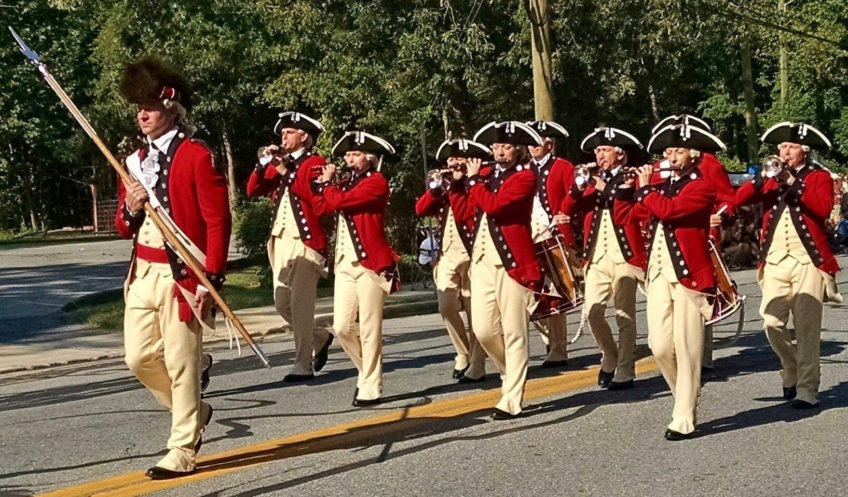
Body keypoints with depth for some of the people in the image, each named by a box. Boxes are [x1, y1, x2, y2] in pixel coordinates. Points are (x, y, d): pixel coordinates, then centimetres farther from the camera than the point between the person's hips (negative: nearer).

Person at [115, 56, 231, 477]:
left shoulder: (196, 156, -9)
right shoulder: (136, 161, 13)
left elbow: (218, 221, -13)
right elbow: (123, 228, 18)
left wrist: (211, 279, -18)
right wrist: (129, 210, -6)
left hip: (181, 275, -7)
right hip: (142, 274, 7)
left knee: (181, 362, -2)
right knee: (139, 358, 8)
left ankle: (183, 451, 8)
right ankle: (193, 411, 30)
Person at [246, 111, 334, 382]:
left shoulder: (315, 163, -4)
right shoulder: (279, 163, 16)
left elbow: (319, 202, -18)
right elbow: (253, 190, 9)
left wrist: (287, 173, -17)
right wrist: (263, 164, -4)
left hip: (305, 242, -7)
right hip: (280, 242, 8)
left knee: (300, 305, -9)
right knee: (282, 303, 10)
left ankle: (304, 365, -4)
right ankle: (320, 338, 30)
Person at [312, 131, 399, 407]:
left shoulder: (376, 182, -7)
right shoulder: (347, 183, 18)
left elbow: (339, 201, -17)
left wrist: (326, 184, 1)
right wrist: (323, 183, 2)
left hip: (370, 262, -7)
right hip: (345, 263, 7)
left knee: (369, 328, -4)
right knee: (341, 327, 3)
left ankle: (371, 387, 4)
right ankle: (367, 372, 23)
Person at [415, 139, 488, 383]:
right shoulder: (443, 189, 15)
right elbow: (421, 209, 1)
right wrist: (435, 187, -11)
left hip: (471, 255, -5)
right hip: (446, 256, 5)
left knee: (474, 312, -2)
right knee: (447, 308, -3)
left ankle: (476, 367, 3)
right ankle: (464, 355, 15)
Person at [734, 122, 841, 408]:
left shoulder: (819, 177, 5)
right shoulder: (772, 178, 14)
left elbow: (823, 208, -14)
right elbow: (739, 199, 0)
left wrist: (794, 184, -20)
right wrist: (761, 179, -16)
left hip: (808, 262, -3)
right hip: (775, 262, 3)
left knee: (807, 327, -6)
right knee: (772, 323, -3)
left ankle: (807, 389, -1)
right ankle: (791, 372, 21)